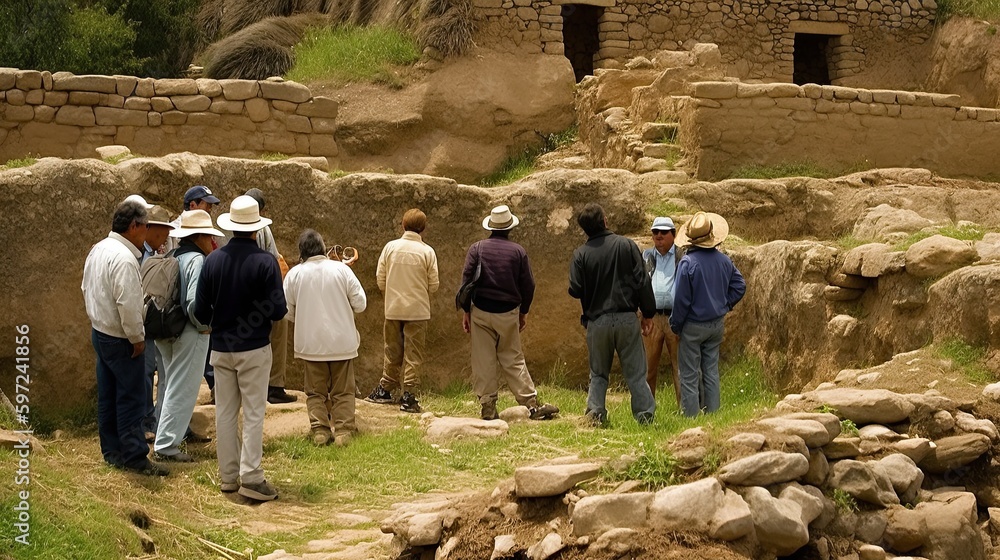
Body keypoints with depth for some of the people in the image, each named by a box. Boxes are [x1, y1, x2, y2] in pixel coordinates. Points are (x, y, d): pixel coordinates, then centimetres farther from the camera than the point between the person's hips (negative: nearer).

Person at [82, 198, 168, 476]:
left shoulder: (98, 249, 6)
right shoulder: (124, 258, -24)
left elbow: (87, 289, 15)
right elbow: (127, 304, -27)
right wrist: (137, 338, -17)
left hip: (99, 331, 10)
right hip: (119, 339, -10)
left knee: (108, 396, 16)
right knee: (131, 399, -2)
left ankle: (111, 451, 25)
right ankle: (135, 457, 3)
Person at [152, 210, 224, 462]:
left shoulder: (173, 258, 8)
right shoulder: (197, 260, -17)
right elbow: (194, 302, -26)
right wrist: (204, 326, -11)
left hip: (169, 331, 9)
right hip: (190, 335, -9)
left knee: (172, 386, 21)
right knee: (182, 391, -1)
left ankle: (166, 439, 33)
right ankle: (166, 445, 2)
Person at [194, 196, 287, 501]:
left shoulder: (212, 260, -3)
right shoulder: (265, 262, -14)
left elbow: (200, 312, 0)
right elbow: (278, 310, -14)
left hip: (221, 348, 4)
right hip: (254, 349, -4)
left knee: (225, 413, 11)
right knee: (253, 414, 2)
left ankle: (228, 476, 17)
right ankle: (250, 477, 0)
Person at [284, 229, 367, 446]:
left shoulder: (294, 274, -5)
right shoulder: (341, 269, -8)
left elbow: (287, 311, 0)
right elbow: (360, 303, -6)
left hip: (310, 343, 1)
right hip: (341, 340, 0)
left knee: (316, 390, 12)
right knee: (342, 390, 10)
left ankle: (319, 430, 9)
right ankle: (343, 431, 6)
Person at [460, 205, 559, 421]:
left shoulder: (477, 248, -1)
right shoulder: (518, 251, 0)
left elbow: (466, 280, -4)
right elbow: (528, 285, 3)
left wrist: (466, 311, 3)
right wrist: (524, 312, 15)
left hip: (480, 312, 0)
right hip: (508, 313, 1)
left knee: (483, 361, 3)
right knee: (513, 360, 8)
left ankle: (487, 408, 3)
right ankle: (532, 404, 5)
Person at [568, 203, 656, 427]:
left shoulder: (581, 254, -4)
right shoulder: (627, 245, -3)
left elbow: (575, 290, -7)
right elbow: (642, 281, -3)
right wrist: (648, 313, 4)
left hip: (597, 321, 0)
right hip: (626, 318, 0)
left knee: (598, 374, 14)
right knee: (635, 372, 5)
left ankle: (595, 414, 7)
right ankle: (645, 415, 2)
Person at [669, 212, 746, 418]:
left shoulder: (687, 263, -20)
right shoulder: (724, 260, -2)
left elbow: (681, 299, -17)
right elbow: (740, 286, 6)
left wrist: (675, 324, -5)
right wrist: (724, 306, 13)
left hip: (693, 325, -6)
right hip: (717, 324, 6)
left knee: (689, 374, 3)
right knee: (711, 370, 15)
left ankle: (691, 415, 5)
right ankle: (712, 412, 19)